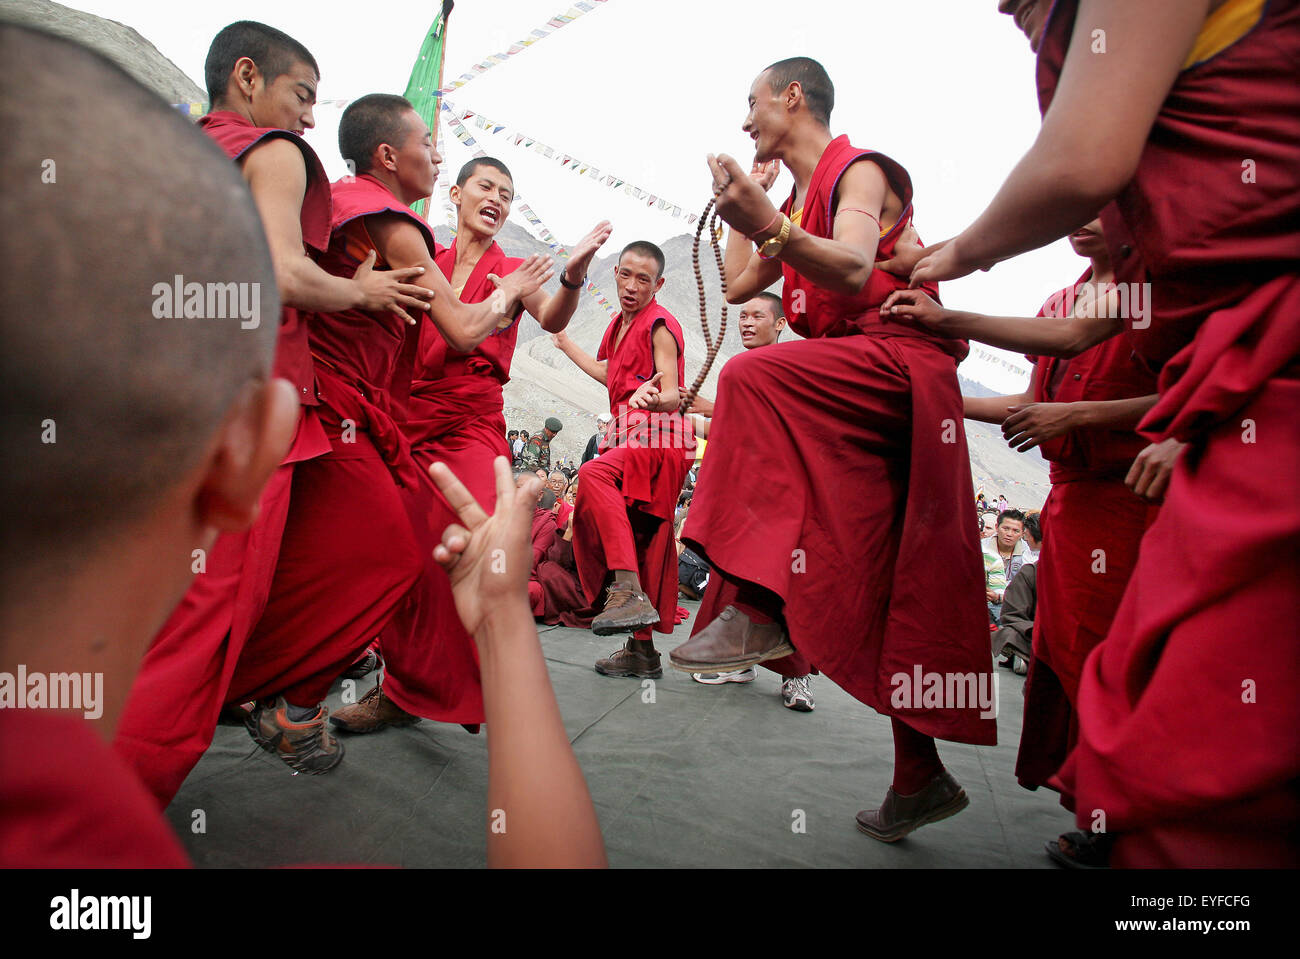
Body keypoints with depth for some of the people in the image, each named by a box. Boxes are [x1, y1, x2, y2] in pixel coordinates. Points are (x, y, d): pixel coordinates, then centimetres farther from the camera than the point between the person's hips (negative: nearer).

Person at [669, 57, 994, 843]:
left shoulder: (860, 170, -2)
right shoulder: (799, 201, 25)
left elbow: (854, 271, -21)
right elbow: (740, 285, 22)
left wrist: (769, 224, -36)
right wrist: (744, 198, 24)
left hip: (896, 358, -8)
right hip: (852, 394, 8)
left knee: (753, 377, -31)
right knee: (886, 595, 5)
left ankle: (755, 601, -34)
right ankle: (922, 778, 13)